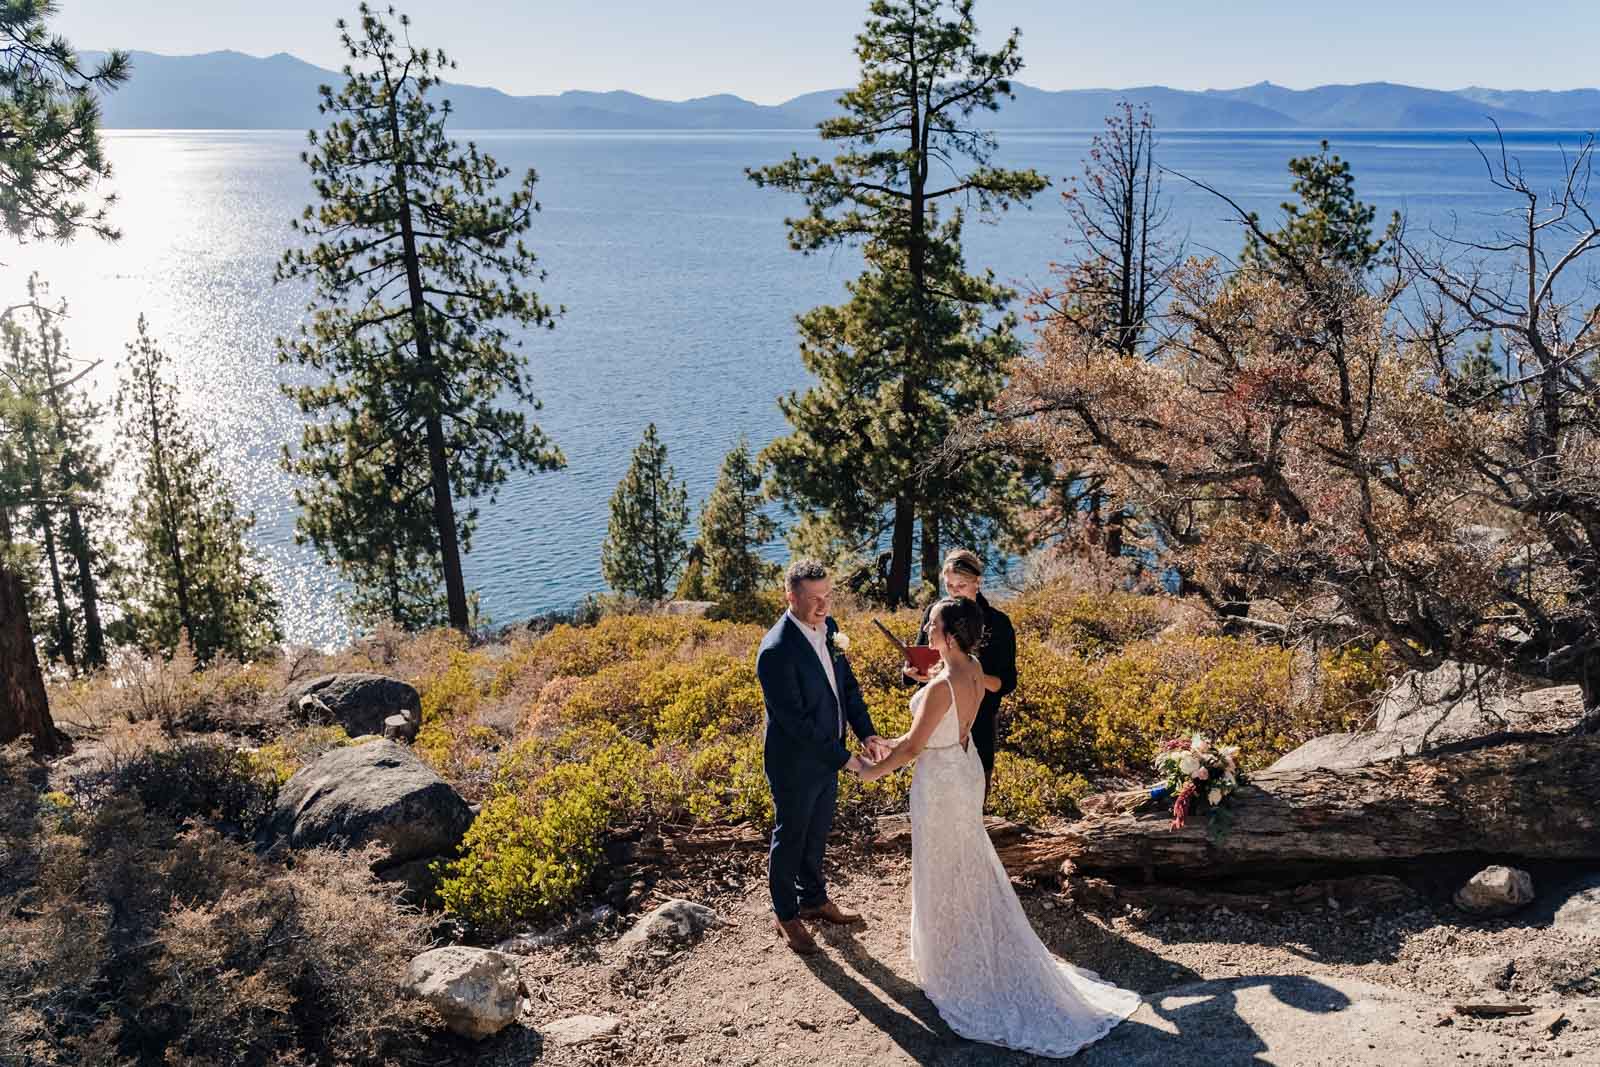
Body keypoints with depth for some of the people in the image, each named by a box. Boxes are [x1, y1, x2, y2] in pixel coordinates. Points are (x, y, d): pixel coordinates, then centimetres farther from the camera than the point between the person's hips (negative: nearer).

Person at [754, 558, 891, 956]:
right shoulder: (776, 651, -30)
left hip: (825, 756, 7)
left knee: (817, 834, 25)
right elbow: (795, 721, -29)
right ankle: (785, 914, 35)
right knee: (791, 838, 14)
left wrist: (867, 733, -8)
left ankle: (813, 899, 46)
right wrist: (845, 759, -25)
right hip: (795, 765, -7)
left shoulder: (828, 628, -5)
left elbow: (848, 685, 5)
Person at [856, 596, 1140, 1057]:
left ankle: (951, 961, 29)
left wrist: (875, 770, -5)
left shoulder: (941, 687, -31)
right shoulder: (974, 669, -5)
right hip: (966, 771, 9)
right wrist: (891, 743, 12)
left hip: (940, 782, -9)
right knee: (967, 864, 25)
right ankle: (983, 953, 42)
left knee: (943, 870, 11)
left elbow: (914, 745, -22)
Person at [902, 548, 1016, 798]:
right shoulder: (934, 612, 4)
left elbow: (1007, 683, -6)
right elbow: (916, 662, 12)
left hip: (977, 727, -3)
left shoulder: (997, 622, -6)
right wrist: (913, 672, -12)